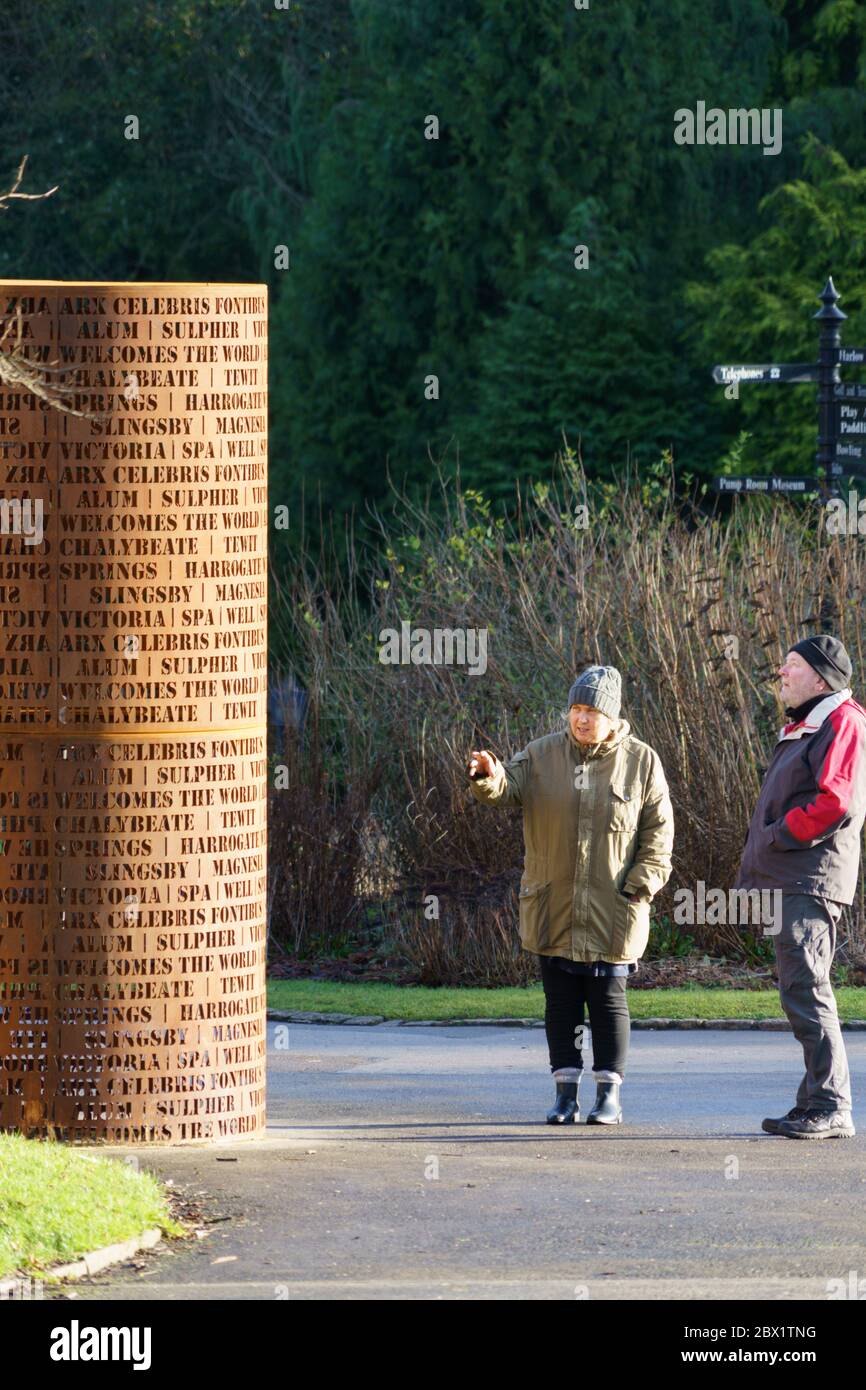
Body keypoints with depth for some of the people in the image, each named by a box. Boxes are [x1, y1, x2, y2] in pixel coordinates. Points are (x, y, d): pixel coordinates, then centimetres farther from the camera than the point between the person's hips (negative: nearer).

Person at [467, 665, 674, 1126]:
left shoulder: (640, 762, 0)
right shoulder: (543, 755, 4)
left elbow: (658, 830, 2)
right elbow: (508, 790, -9)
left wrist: (638, 888, -6)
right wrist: (488, 777, -33)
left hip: (610, 914, -2)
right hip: (553, 911, 2)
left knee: (608, 1002, 2)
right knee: (561, 1003, 6)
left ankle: (609, 1095, 8)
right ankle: (566, 1094, 12)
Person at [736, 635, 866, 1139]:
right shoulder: (801, 728, 22)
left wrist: (779, 834, -15)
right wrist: (755, 866, 16)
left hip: (812, 881, -11)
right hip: (787, 881, 11)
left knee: (806, 990, -13)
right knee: (801, 990, 12)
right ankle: (816, 1103, 15)